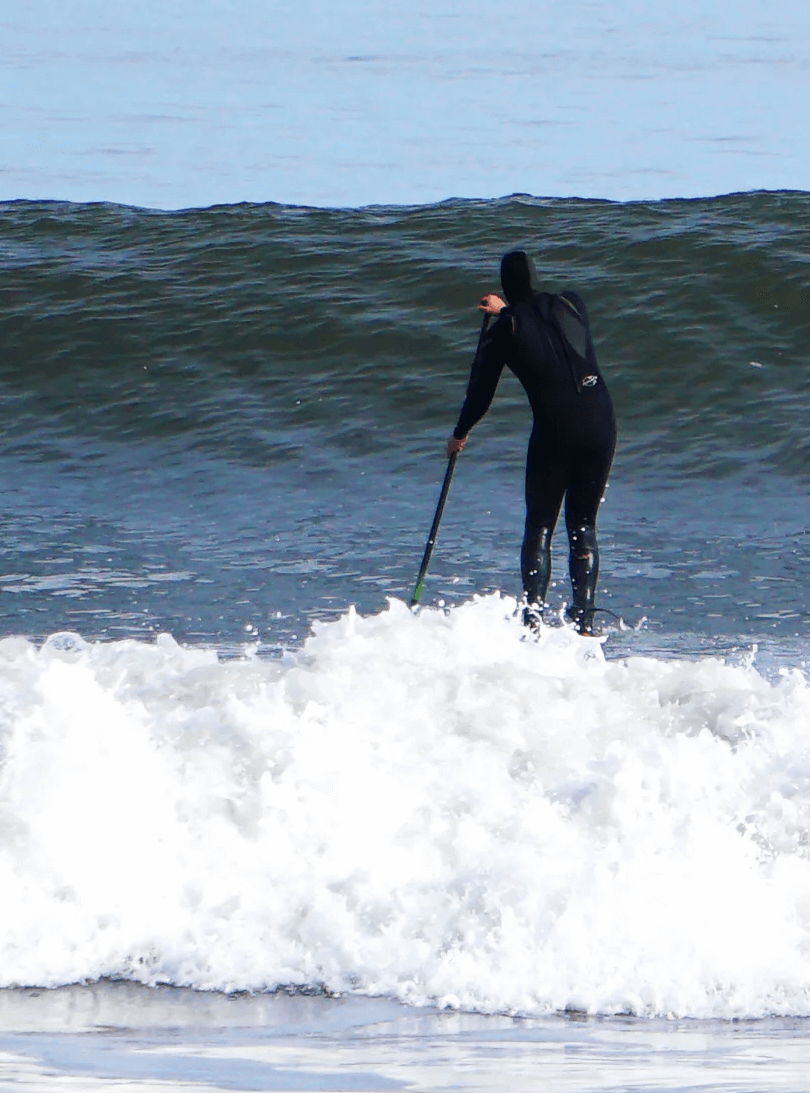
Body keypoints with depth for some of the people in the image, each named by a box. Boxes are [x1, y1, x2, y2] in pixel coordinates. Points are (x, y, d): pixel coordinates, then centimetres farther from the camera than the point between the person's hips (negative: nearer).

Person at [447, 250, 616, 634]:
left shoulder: (503, 332, 0)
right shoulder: (571, 304, 10)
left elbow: (480, 394, 9)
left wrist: (459, 435, 27)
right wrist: (508, 311, 47)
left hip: (554, 432, -3)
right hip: (601, 425, 3)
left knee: (539, 526, 10)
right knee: (583, 526, 14)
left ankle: (533, 617, -5)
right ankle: (584, 618, 4)